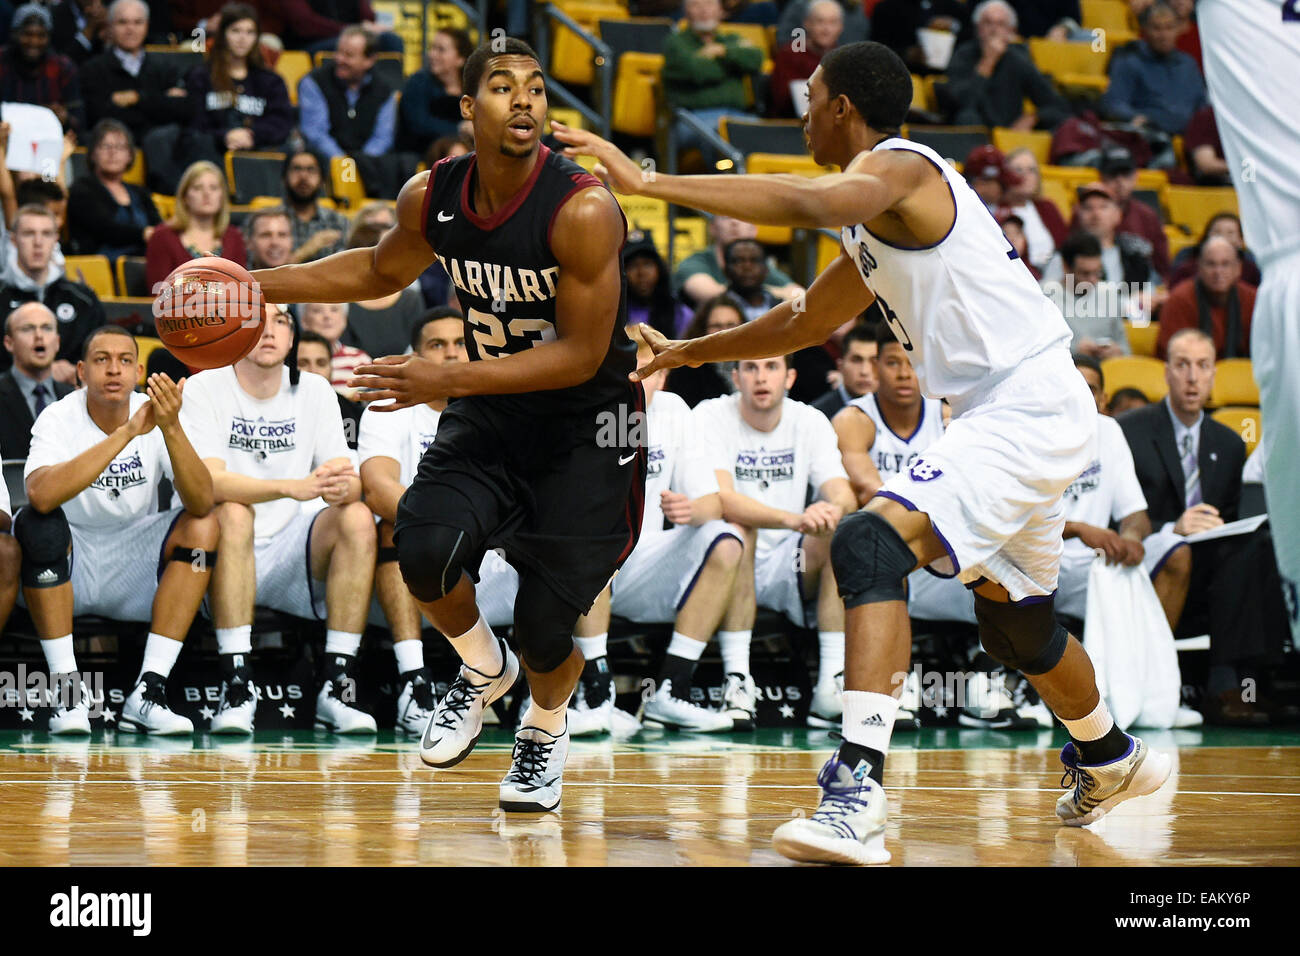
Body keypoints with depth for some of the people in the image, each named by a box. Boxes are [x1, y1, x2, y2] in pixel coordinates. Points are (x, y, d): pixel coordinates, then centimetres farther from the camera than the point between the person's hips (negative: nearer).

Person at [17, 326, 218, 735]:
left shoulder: (158, 413, -7)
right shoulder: (59, 420, -14)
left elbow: (201, 504, -22)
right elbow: (41, 495, -37)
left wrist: (171, 429, -36)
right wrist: (128, 432, -40)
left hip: (134, 569, 3)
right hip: (66, 567, -3)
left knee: (203, 526, -20)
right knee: (38, 521, -31)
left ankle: (147, 693, -24)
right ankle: (67, 692, -26)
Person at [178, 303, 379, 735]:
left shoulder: (314, 390, 5)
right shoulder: (205, 389, -7)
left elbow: (353, 484, -2)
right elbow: (207, 481, -22)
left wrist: (342, 486, -29)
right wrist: (295, 487, -37)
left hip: (288, 557, 3)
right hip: (224, 559, -3)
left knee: (357, 519, -21)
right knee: (233, 514, -33)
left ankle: (337, 685, -23)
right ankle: (237, 686, -35)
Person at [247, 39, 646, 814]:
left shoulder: (584, 211, -25)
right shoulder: (433, 198, -8)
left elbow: (581, 356, -24)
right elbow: (381, 271, 14)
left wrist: (448, 380, -31)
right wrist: (259, 286, 7)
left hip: (588, 426, -4)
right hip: (492, 413, 4)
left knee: (546, 628, -5)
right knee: (425, 550, -23)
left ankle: (547, 727, 33)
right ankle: (484, 669, 11)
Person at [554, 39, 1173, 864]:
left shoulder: (897, 167, -11)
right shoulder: (875, 217, 19)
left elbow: (809, 204, -34)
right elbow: (809, 320, 34)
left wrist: (649, 183, -35)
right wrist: (693, 352, 36)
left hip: (1029, 407, -11)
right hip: (1012, 415, 11)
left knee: (872, 545, -25)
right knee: (1012, 618, 27)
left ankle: (859, 790, -35)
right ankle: (1111, 762, 53)